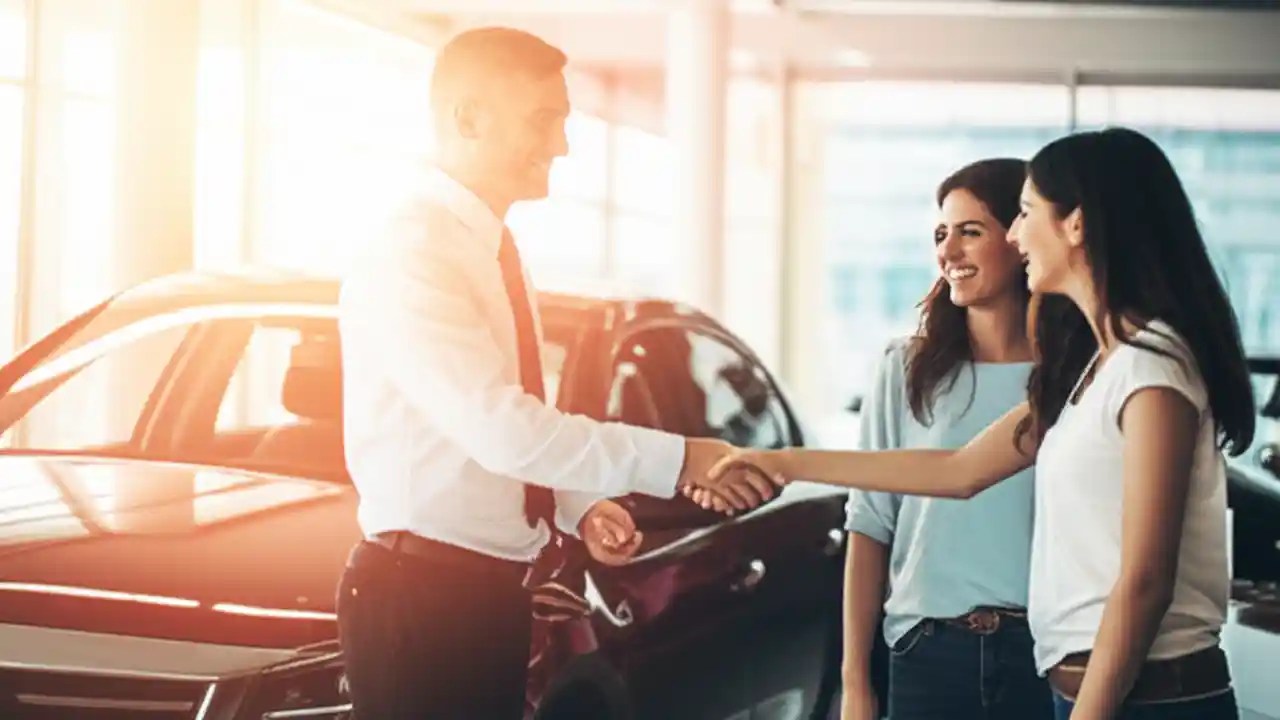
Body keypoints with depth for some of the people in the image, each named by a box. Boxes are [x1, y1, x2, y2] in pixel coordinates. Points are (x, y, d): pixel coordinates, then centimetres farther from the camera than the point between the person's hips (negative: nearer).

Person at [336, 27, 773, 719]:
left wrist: (579, 507, 1)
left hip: (491, 588, 9)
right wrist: (676, 459, -25)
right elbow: (502, 430, -27)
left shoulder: (493, 253, 12)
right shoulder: (409, 258, -17)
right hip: (420, 595, -9)